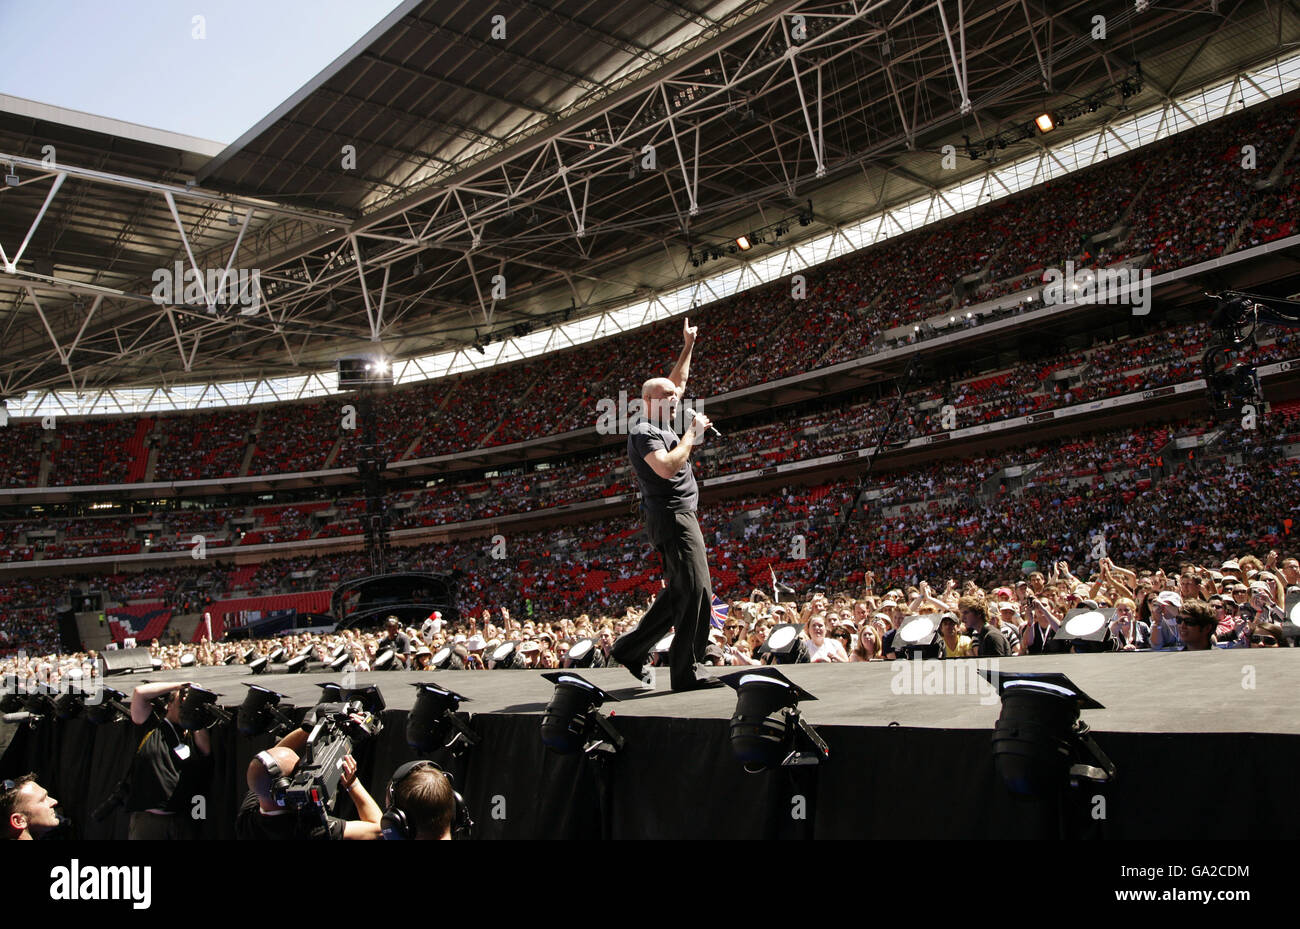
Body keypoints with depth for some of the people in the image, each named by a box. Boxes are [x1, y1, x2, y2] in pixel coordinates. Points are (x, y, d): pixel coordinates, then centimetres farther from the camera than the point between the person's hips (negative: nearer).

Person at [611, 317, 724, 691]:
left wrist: (688, 346, 28)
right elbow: (668, 467, -27)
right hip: (672, 517, -11)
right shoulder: (644, 431, -11)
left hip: (679, 517, 11)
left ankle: (631, 649, 21)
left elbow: (677, 382, 31)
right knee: (696, 591, -12)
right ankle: (687, 671, -8)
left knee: (677, 593, 14)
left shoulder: (658, 423, 16)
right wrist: (693, 432, -16)